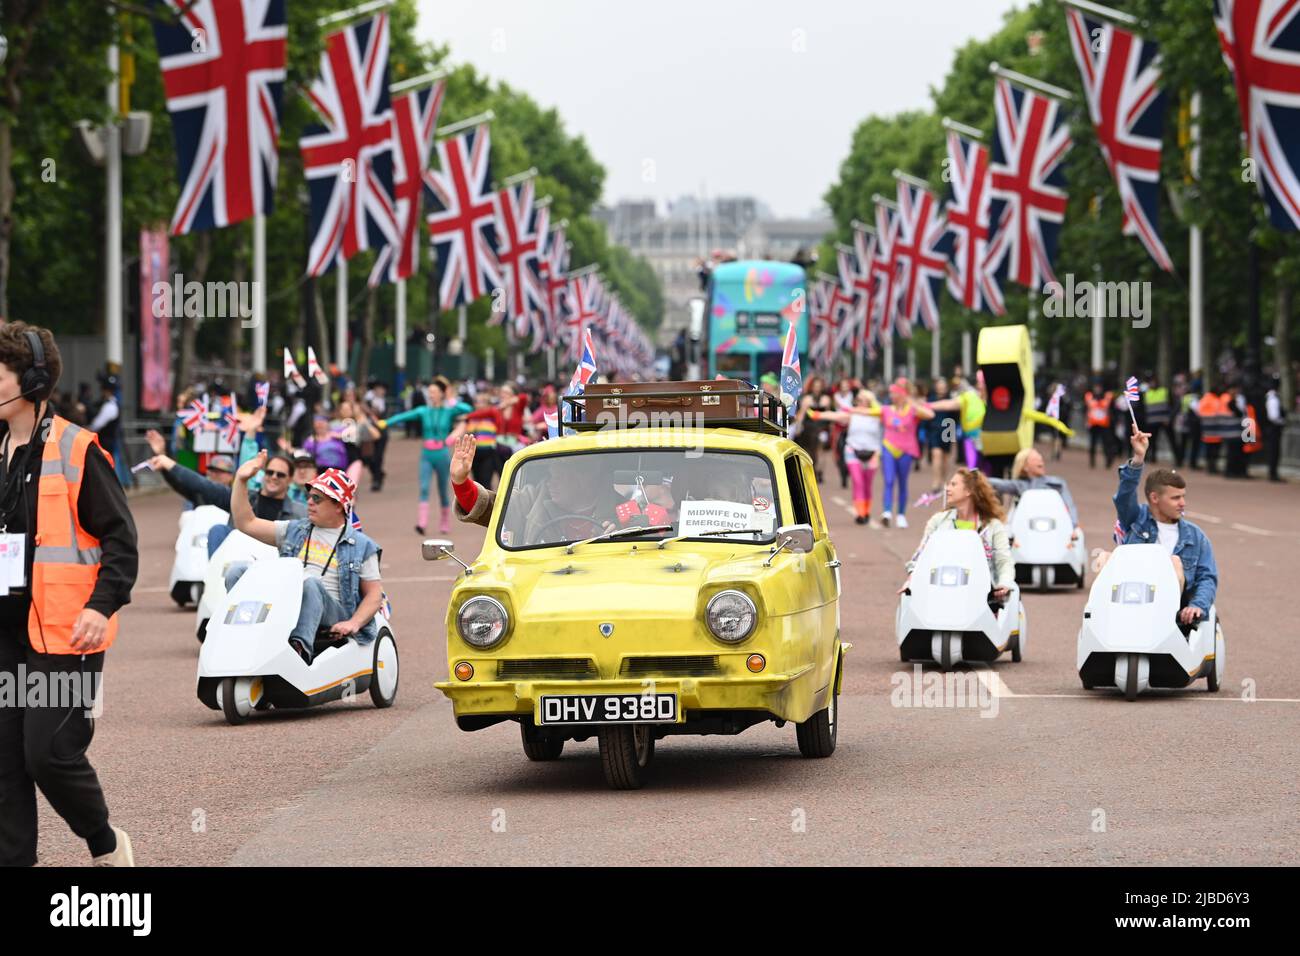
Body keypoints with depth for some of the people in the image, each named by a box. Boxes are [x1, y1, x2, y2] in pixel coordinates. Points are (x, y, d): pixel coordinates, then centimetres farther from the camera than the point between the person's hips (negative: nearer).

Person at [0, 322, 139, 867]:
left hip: (63, 636, -7)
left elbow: (120, 538, -9)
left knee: (50, 755, -9)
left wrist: (102, 605, -20)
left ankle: (106, 845, 15)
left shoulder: (76, 451, -8)